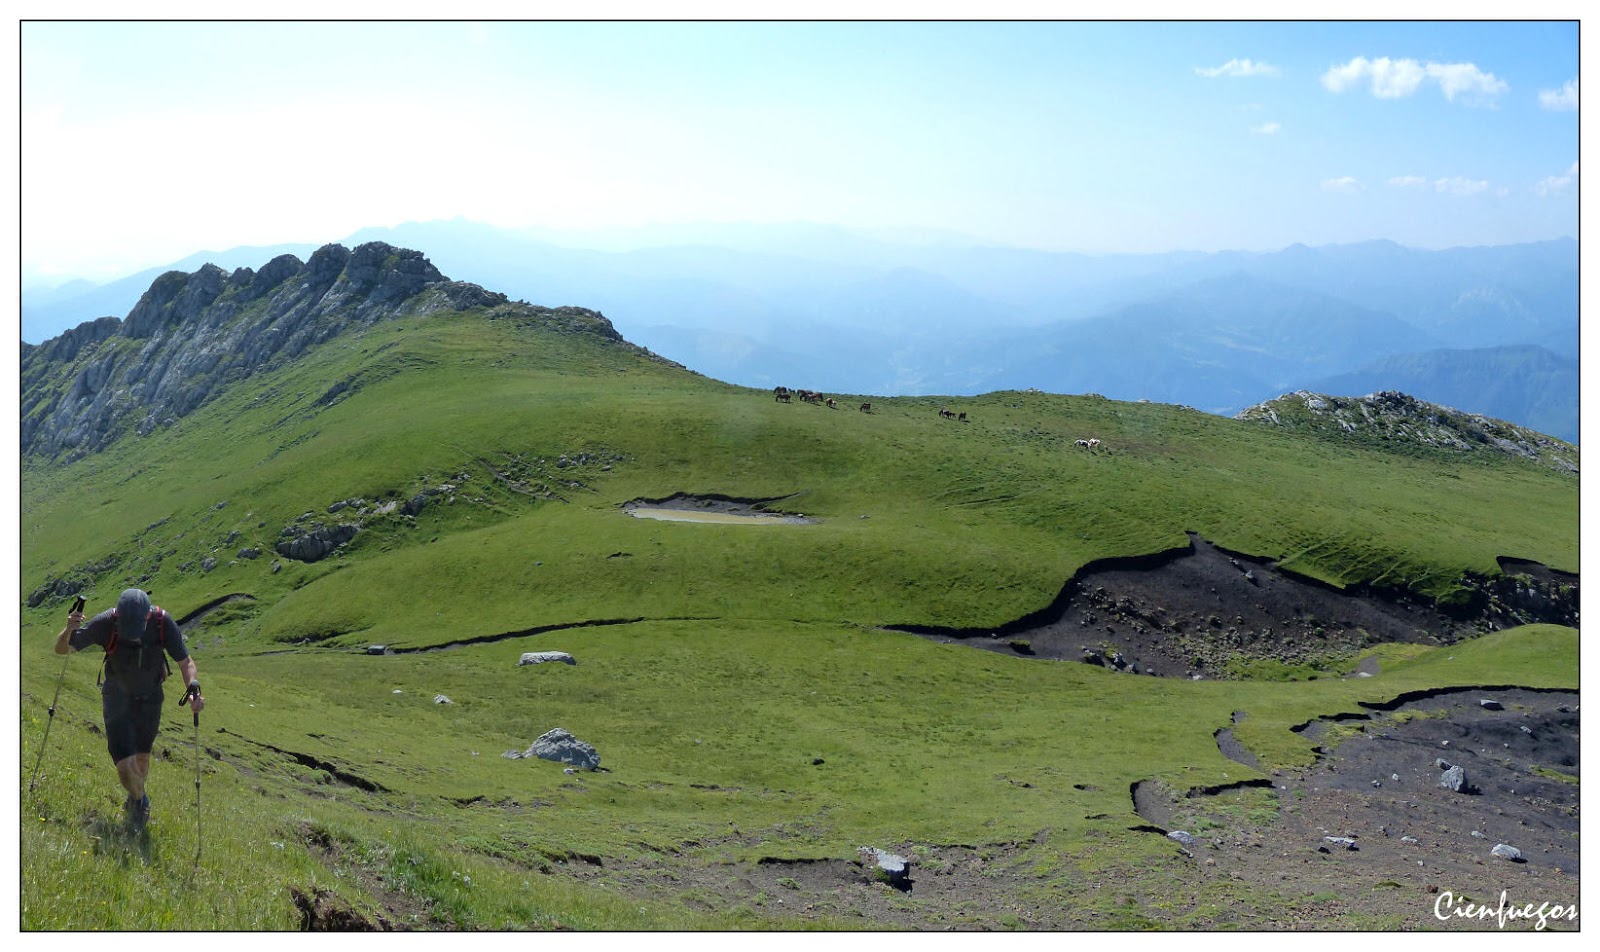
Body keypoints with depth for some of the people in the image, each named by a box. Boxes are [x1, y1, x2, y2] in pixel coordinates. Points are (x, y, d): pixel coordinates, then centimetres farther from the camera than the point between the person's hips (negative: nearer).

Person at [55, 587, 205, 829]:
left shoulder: (163, 623, -27)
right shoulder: (106, 623, -30)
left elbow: (185, 662, -18)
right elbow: (61, 649, -20)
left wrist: (193, 689, -38)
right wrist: (69, 630, -43)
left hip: (150, 699, 2)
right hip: (117, 699, -1)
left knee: (142, 757, 21)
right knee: (126, 768, -11)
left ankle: (136, 800, 52)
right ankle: (140, 801, 23)